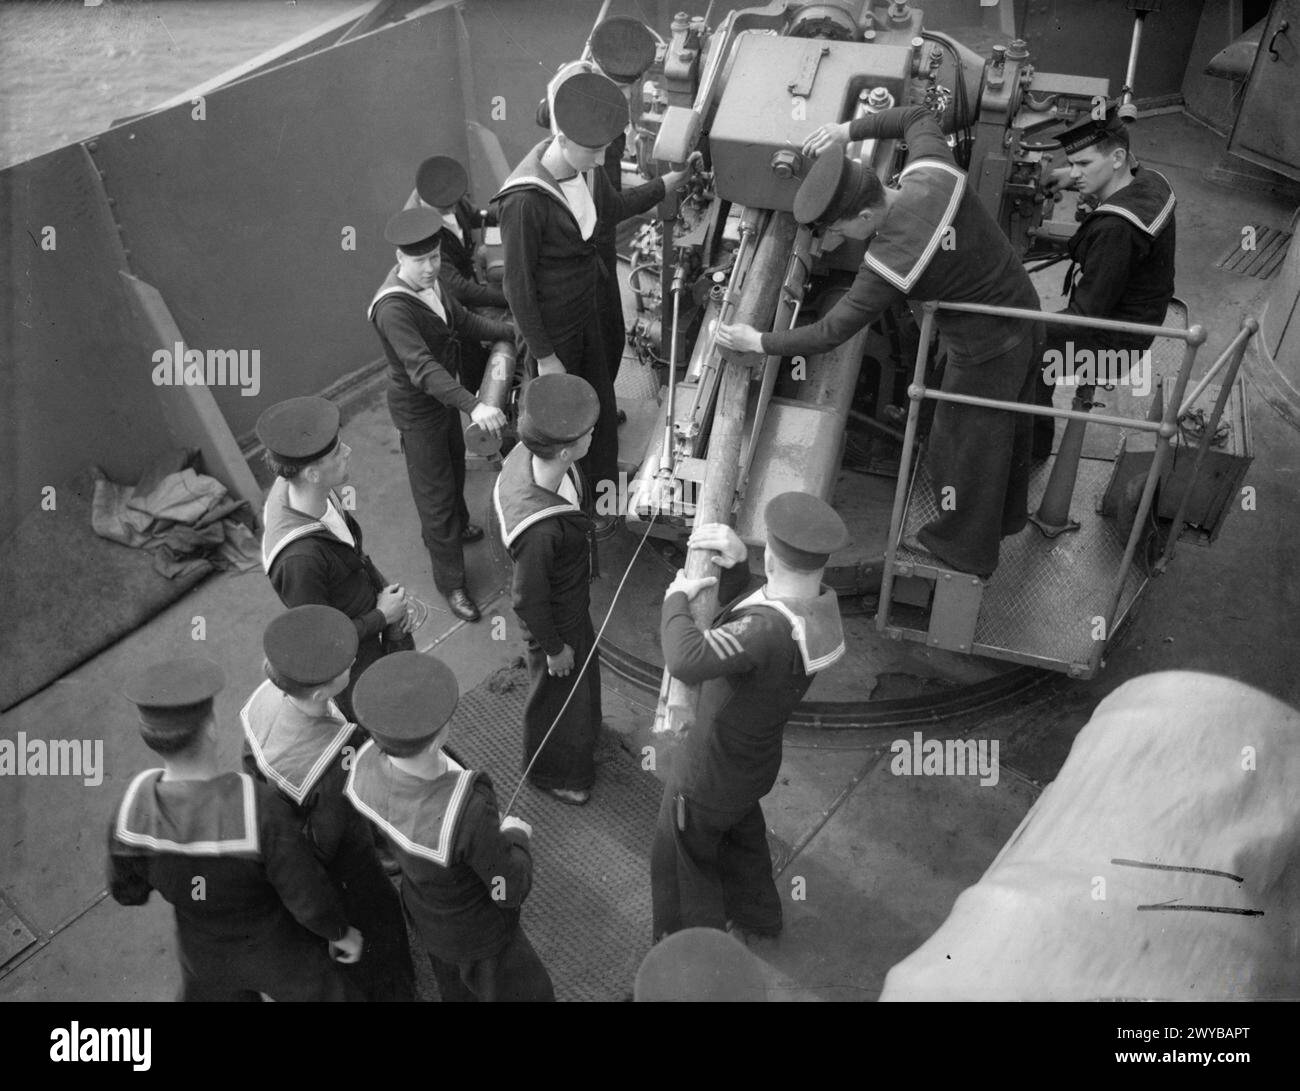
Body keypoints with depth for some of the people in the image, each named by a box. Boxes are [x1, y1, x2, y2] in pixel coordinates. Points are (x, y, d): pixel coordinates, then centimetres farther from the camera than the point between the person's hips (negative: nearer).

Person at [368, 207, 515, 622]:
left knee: (454, 465, 30)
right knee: (435, 494, 4)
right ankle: (450, 581, 19)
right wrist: (473, 406, -54)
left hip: (445, 396, 9)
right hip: (418, 408, -8)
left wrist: (514, 331, 0)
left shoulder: (429, 281, -6)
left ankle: (458, 524, 58)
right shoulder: (393, 308, -34)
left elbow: (462, 321, 9)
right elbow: (422, 368, -43)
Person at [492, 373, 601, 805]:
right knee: (559, 691, 21)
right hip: (555, 617, -8)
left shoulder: (530, 454, -22)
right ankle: (552, 770, 52)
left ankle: (582, 734, 66)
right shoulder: (539, 528, -46)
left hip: (574, 598, 8)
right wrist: (553, 648, -13)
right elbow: (528, 599, -29)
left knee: (584, 670, 34)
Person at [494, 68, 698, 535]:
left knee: (601, 406, 21)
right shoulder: (525, 200, -31)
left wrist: (675, 179, 9)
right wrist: (543, 357, -17)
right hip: (553, 329, -7)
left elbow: (614, 207, 15)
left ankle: (603, 492, 44)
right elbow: (518, 286, -23)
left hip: (590, 311, 7)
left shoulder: (586, 166, -8)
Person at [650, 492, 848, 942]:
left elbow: (685, 660, -54)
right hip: (755, 764, 8)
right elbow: (731, 626, 2)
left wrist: (677, 599, -34)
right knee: (741, 836, 36)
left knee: (683, 860, 21)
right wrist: (735, 565, -15)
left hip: (710, 777, -8)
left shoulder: (772, 630, -41)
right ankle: (756, 916, 62)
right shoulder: (822, 606, -13)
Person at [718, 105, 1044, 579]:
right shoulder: (931, 169, -15)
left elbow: (832, 332, -23)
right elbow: (918, 116, 9)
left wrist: (759, 342, -13)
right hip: (1025, 312, 9)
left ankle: (964, 549, 39)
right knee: (1009, 427, 29)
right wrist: (849, 128, 2)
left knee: (963, 447, 15)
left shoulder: (891, 261, -33)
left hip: (986, 354, -9)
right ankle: (1007, 515, 55)